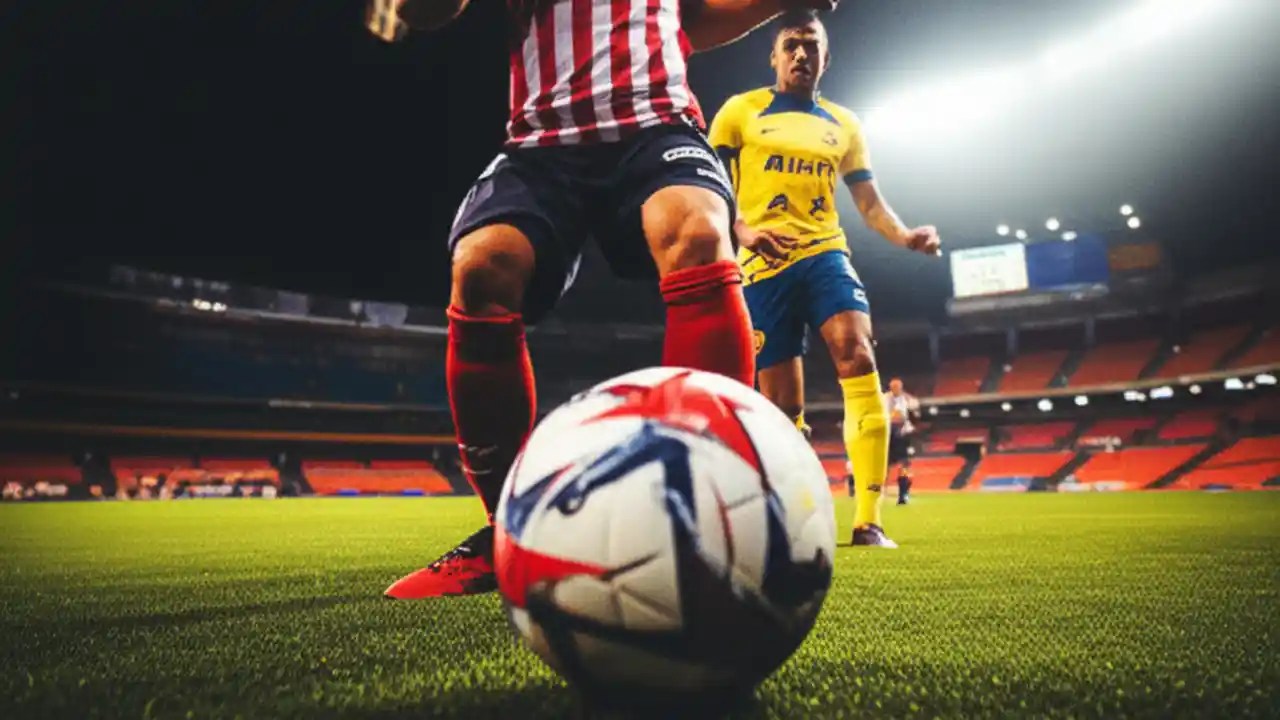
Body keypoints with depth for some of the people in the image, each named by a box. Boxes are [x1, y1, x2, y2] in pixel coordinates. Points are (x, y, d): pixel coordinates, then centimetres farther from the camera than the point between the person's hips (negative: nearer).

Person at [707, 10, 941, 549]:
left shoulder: (843, 125, 17)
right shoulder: (740, 111, 7)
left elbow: (871, 204, 16)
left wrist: (905, 235, -4)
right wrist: (742, 230, -16)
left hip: (825, 253, 2)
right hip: (764, 265, -2)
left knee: (856, 354, -24)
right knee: (782, 405, -1)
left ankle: (868, 522, -21)